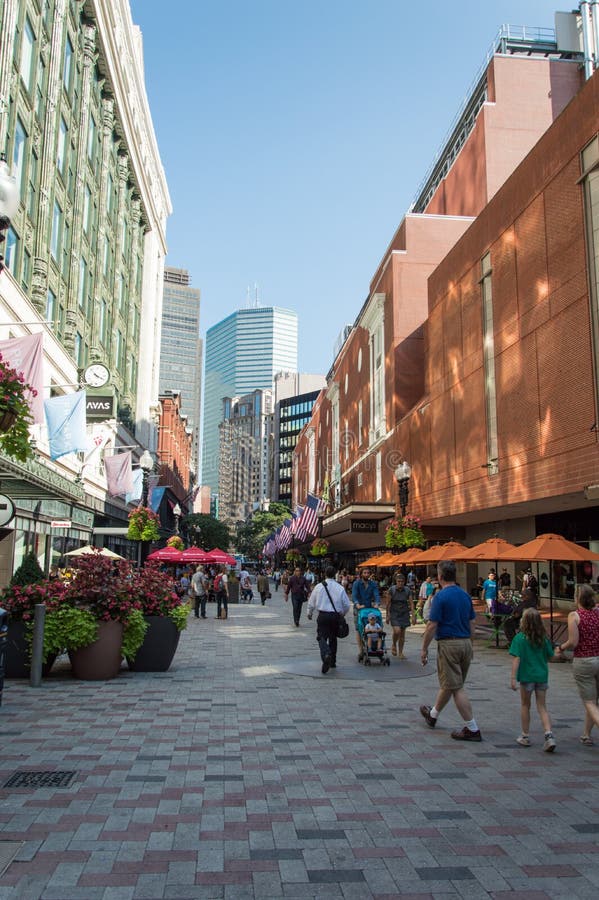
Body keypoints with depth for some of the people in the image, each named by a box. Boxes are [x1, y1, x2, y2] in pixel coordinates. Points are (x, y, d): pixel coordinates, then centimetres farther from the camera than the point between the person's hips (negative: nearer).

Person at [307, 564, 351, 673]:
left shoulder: (319, 586, -4)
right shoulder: (340, 588, -3)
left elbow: (311, 602, 5)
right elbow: (346, 604, 2)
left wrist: (309, 613, 24)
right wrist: (343, 614, 23)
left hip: (323, 616, -2)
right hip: (335, 616, 2)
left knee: (322, 637, -2)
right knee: (333, 638, 17)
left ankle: (326, 655, -31)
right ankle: (332, 662, 27)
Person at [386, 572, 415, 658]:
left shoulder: (407, 590, -2)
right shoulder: (392, 589, -6)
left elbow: (411, 603, -1)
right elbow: (388, 603, -2)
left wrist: (412, 615, -8)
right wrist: (387, 615, -3)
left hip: (404, 614, 2)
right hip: (394, 613, -2)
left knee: (402, 633, 5)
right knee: (397, 631, -18)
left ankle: (400, 653, 16)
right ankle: (394, 645, 11)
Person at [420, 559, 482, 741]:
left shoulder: (441, 596, -14)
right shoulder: (465, 595, 7)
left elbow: (432, 626, -14)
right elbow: (472, 624, 12)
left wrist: (424, 649, -6)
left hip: (448, 644, -8)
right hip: (465, 643, 8)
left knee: (456, 687, -1)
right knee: (448, 683, 19)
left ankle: (472, 729, -1)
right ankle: (433, 715, 38)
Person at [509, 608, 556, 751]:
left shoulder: (520, 638, -12)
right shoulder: (544, 638, 1)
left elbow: (516, 658, -16)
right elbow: (550, 656, 8)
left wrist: (513, 678, -14)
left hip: (527, 676, -3)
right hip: (542, 675, 3)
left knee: (525, 705, 15)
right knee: (542, 707, 11)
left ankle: (525, 736, 24)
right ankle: (549, 735, -7)